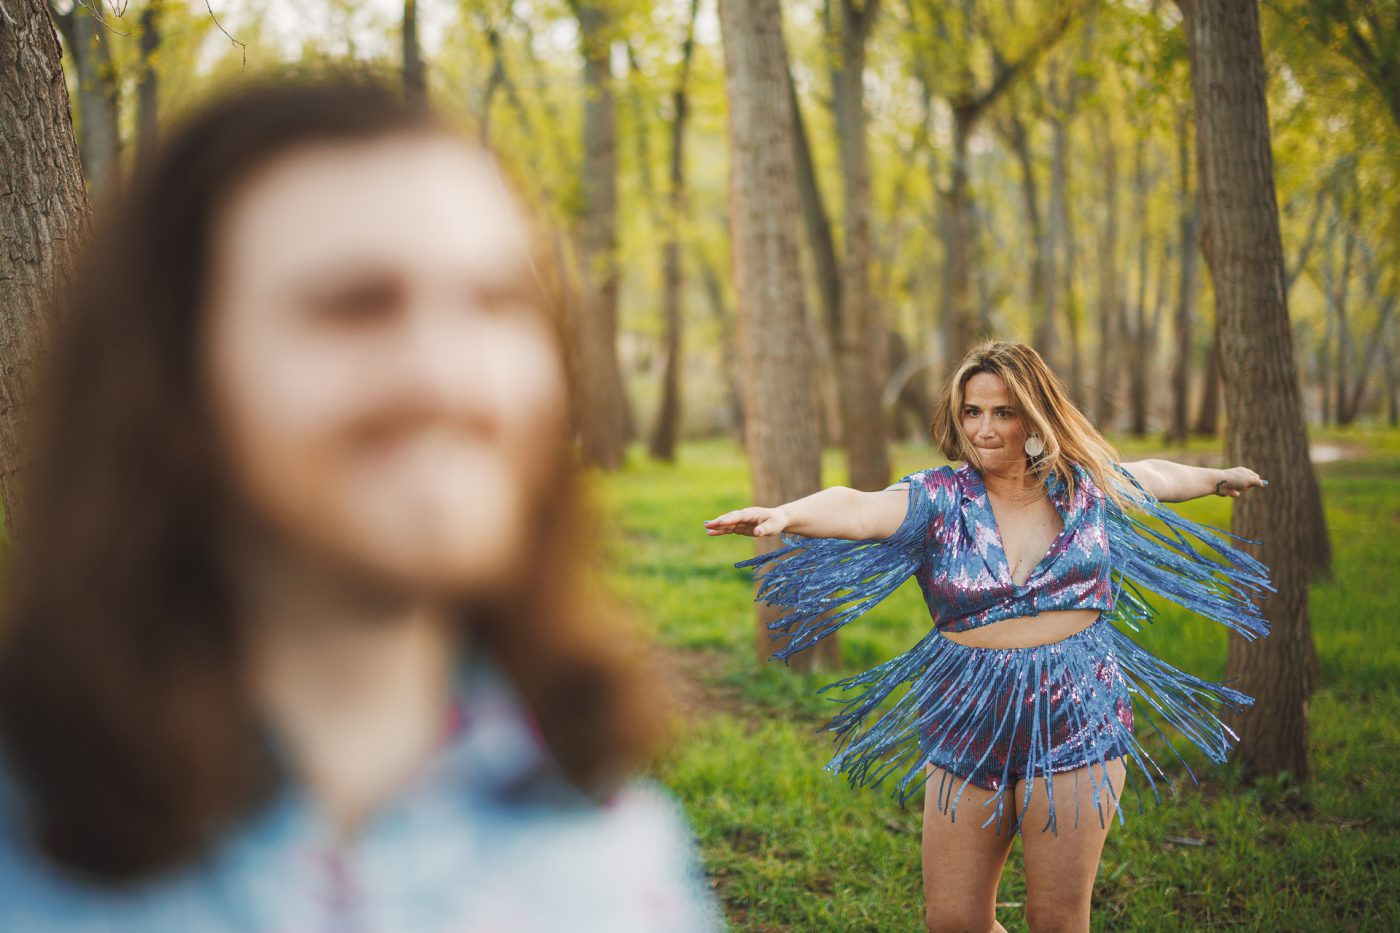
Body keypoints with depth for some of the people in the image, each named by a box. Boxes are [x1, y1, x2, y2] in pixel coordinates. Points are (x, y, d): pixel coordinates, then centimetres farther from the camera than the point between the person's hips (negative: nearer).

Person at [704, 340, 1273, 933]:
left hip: (1074, 726, 0)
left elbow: (1154, 478, 25)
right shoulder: (940, 500, -4)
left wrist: (1221, 478, 42)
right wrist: (785, 514, -43)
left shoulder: (1086, 486, 3)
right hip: (968, 729, 0)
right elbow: (857, 510, -23)